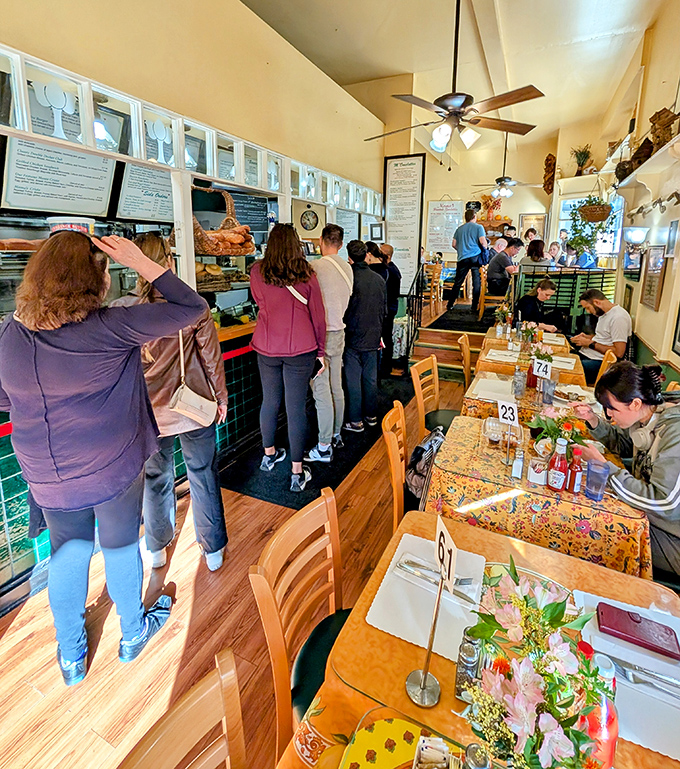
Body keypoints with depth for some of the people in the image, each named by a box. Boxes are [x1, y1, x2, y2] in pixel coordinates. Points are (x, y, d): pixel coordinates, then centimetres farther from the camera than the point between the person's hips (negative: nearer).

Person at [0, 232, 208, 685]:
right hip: (113, 469, -4)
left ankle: (71, 656, 42)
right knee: (121, 546, 18)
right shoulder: (108, 328, -23)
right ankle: (133, 634, 42)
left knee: (68, 554, 22)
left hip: (48, 477, 5)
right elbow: (192, 307, -21)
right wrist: (141, 263, -15)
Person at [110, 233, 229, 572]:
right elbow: (211, 356, -7)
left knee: (155, 479, 21)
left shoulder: (119, 310, -10)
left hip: (148, 413, 2)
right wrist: (221, 396, 8)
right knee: (204, 476, 15)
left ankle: (157, 549, 42)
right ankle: (213, 549, 30)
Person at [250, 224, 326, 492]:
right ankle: (297, 472, 10)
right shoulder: (307, 274, -5)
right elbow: (318, 316, -1)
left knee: (269, 402, 18)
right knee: (296, 408, 2)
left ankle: (269, 454, 37)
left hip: (267, 349, 3)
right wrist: (321, 351, 7)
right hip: (300, 350, -2)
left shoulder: (257, 271, -1)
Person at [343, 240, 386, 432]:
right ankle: (371, 416, 25)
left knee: (353, 380, 3)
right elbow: (385, 310, 13)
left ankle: (356, 421, 10)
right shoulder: (379, 279, 4)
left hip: (353, 339, -5)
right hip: (373, 337, 5)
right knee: (371, 378, 14)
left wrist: (344, 332, 4)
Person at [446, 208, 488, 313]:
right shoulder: (478, 227, 1)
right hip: (475, 257, -3)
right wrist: (485, 250, 10)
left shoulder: (459, 229, 12)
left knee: (458, 282, 10)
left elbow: (454, 244, 13)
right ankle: (474, 307, 1)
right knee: (477, 283, 2)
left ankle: (450, 305, 14)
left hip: (462, 258, 3)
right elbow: (483, 242, -9)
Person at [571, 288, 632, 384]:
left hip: (599, 362, -10)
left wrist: (590, 343, -14)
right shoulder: (603, 313, 15)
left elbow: (619, 353, -20)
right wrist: (588, 337, 9)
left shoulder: (619, 317, -15)